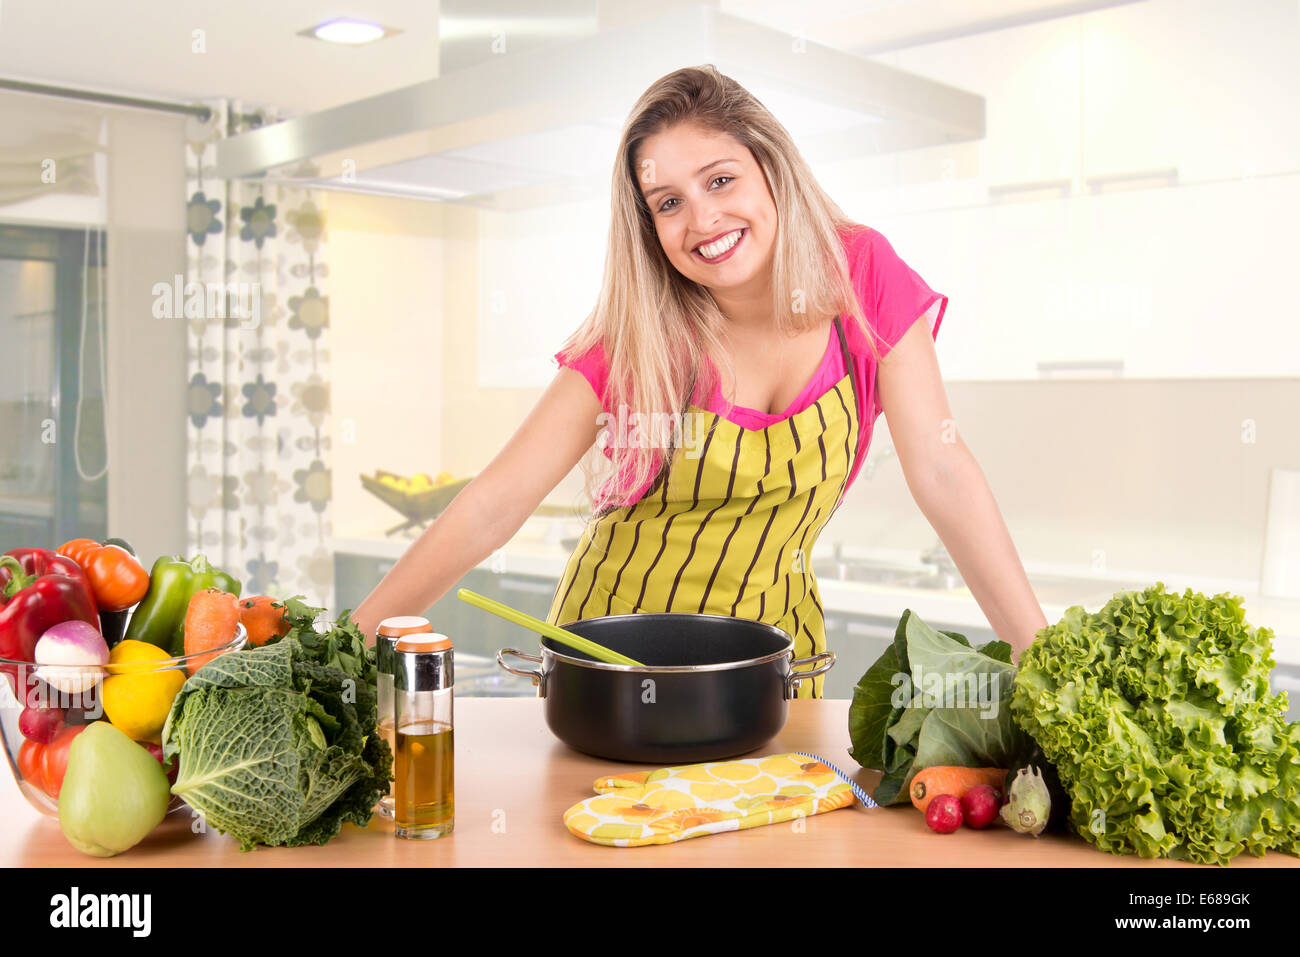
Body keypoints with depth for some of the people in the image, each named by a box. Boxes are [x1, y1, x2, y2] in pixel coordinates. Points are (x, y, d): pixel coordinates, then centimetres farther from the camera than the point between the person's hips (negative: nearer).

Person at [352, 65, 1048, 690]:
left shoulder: (863, 277, -10)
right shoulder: (636, 333, -14)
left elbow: (940, 472, -9)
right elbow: (493, 508, -16)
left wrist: (1040, 656, -13)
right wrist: (351, 643, -23)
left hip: (770, 632, 1)